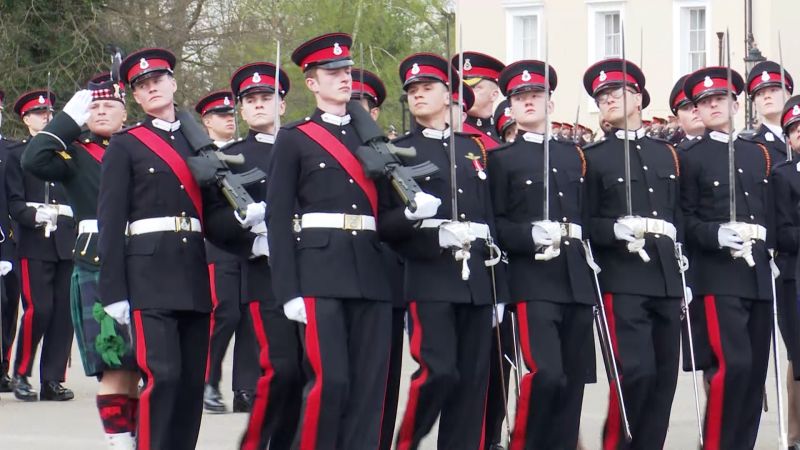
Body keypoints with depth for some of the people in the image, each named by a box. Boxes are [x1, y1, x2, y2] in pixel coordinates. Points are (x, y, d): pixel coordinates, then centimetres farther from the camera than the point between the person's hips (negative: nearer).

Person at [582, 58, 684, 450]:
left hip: (666, 279, 5)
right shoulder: (592, 157, 3)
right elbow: (582, 223, -2)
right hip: (622, 281, -5)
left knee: (664, 375, 4)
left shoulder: (666, 154, 17)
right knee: (636, 370, -16)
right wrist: (616, 230, -20)